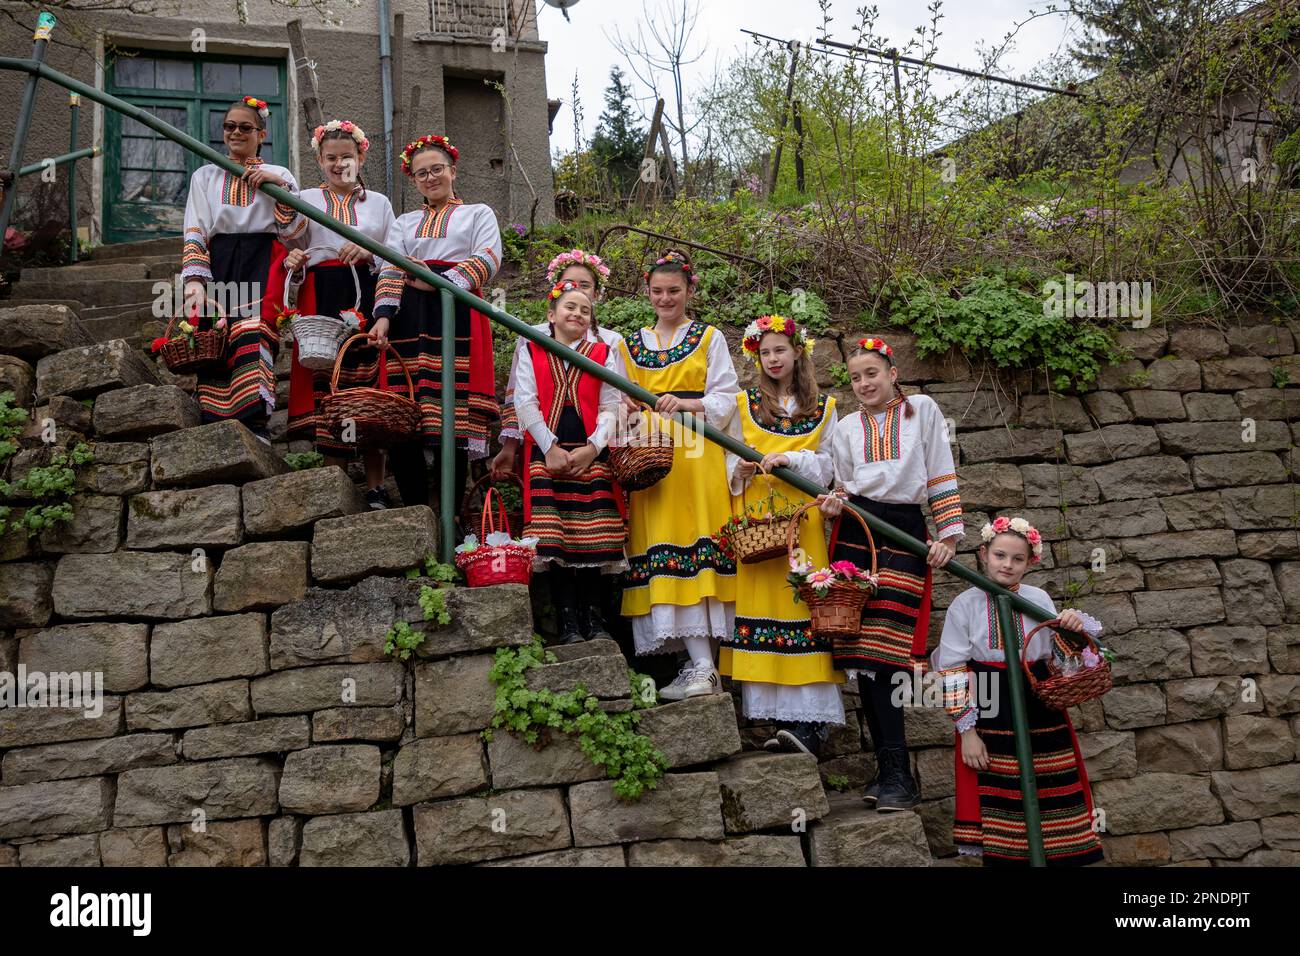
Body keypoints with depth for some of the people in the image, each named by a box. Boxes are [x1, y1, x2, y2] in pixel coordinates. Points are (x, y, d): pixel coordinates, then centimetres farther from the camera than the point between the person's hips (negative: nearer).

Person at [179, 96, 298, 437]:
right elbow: (194, 234, 9)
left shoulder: (278, 175, 18)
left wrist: (280, 185, -8)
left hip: (263, 265, -2)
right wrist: (195, 279, -7)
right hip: (218, 267, 2)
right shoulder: (205, 176, 20)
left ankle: (254, 426, -31)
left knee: (252, 332, -22)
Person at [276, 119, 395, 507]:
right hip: (322, 299, 0)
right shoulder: (307, 199, 16)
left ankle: (376, 486, -2)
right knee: (327, 382, -6)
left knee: (370, 383, -6)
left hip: (368, 298, 0)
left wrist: (369, 254, -6)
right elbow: (291, 249, 8)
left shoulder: (379, 202, 18)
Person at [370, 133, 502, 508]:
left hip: (457, 312, -3)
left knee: (451, 414, -13)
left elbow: (487, 260, 2)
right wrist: (384, 314, -6)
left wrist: (442, 282, -12)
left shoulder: (478, 213, 20)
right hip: (408, 318, 3)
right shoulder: (403, 223, 28)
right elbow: (390, 271, 13)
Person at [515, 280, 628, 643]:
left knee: (591, 534, -4)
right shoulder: (532, 353, 11)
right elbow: (526, 403, 2)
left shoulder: (604, 355, 12)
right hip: (547, 453, -1)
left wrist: (591, 449, -9)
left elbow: (611, 408, 5)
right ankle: (567, 616, -1)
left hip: (591, 455, 1)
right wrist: (551, 448, -8)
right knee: (555, 533, -7)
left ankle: (593, 613, 6)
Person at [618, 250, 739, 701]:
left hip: (697, 455, -3)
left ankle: (700, 665, -9)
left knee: (695, 540, -12)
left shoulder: (710, 338, 11)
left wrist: (688, 403, -16)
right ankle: (702, 665, -6)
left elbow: (725, 398, 1)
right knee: (661, 544, -7)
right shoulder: (632, 343, 20)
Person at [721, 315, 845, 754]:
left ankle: (810, 721, -13)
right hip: (754, 517, 1)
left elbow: (827, 464, 6)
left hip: (801, 519, -1)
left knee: (803, 601, -10)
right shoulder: (745, 404, 15)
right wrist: (740, 469, -11)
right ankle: (778, 717, -3)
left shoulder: (822, 408, 13)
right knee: (759, 600, -6)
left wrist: (791, 459, -11)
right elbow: (730, 456, 11)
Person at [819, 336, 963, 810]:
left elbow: (941, 475, 7)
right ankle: (894, 770, 1)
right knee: (861, 647, -4)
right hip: (855, 531, 3)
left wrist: (948, 534, -2)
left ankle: (893, 772, -9)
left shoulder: (923, 410, 11)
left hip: (905, 531, -3)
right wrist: (835, 504, -5)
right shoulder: (847, 427, 19)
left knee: (884, 647, -14)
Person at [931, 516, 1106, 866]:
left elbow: (1061, 656, 9)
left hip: (1041, 712, 2)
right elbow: (952, 670, -3)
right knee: (997, 804, 3)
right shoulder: (965, 604, -3)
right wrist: (967, 730, -7)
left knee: (1050, 799, 6)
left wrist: (1077, 628, -11)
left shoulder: (1040, 599, 4)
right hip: (988, 714, -2)